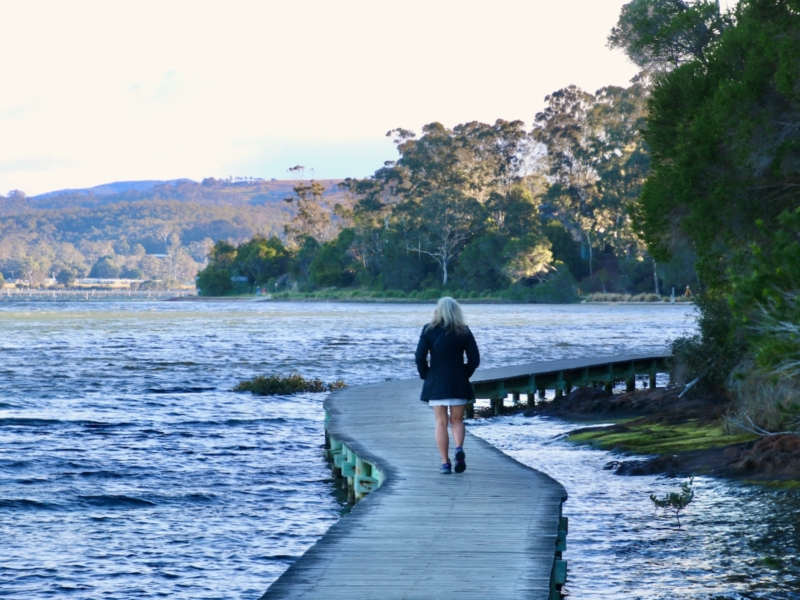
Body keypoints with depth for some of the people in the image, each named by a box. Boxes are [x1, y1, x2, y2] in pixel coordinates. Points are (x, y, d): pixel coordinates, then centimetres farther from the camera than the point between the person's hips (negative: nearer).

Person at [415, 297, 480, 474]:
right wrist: (465, 374, 12)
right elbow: (475, 359, -1)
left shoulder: (429, 330, -3)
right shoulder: (464, 331, 0)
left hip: (436, 383, -1)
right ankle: (459, 448, -14)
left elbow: (420, 358, -8)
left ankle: (445, 462, 1)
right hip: (459, 384, 1)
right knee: (457, 420, 13)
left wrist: (426, 376, 6)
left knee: (441, 422, 6)